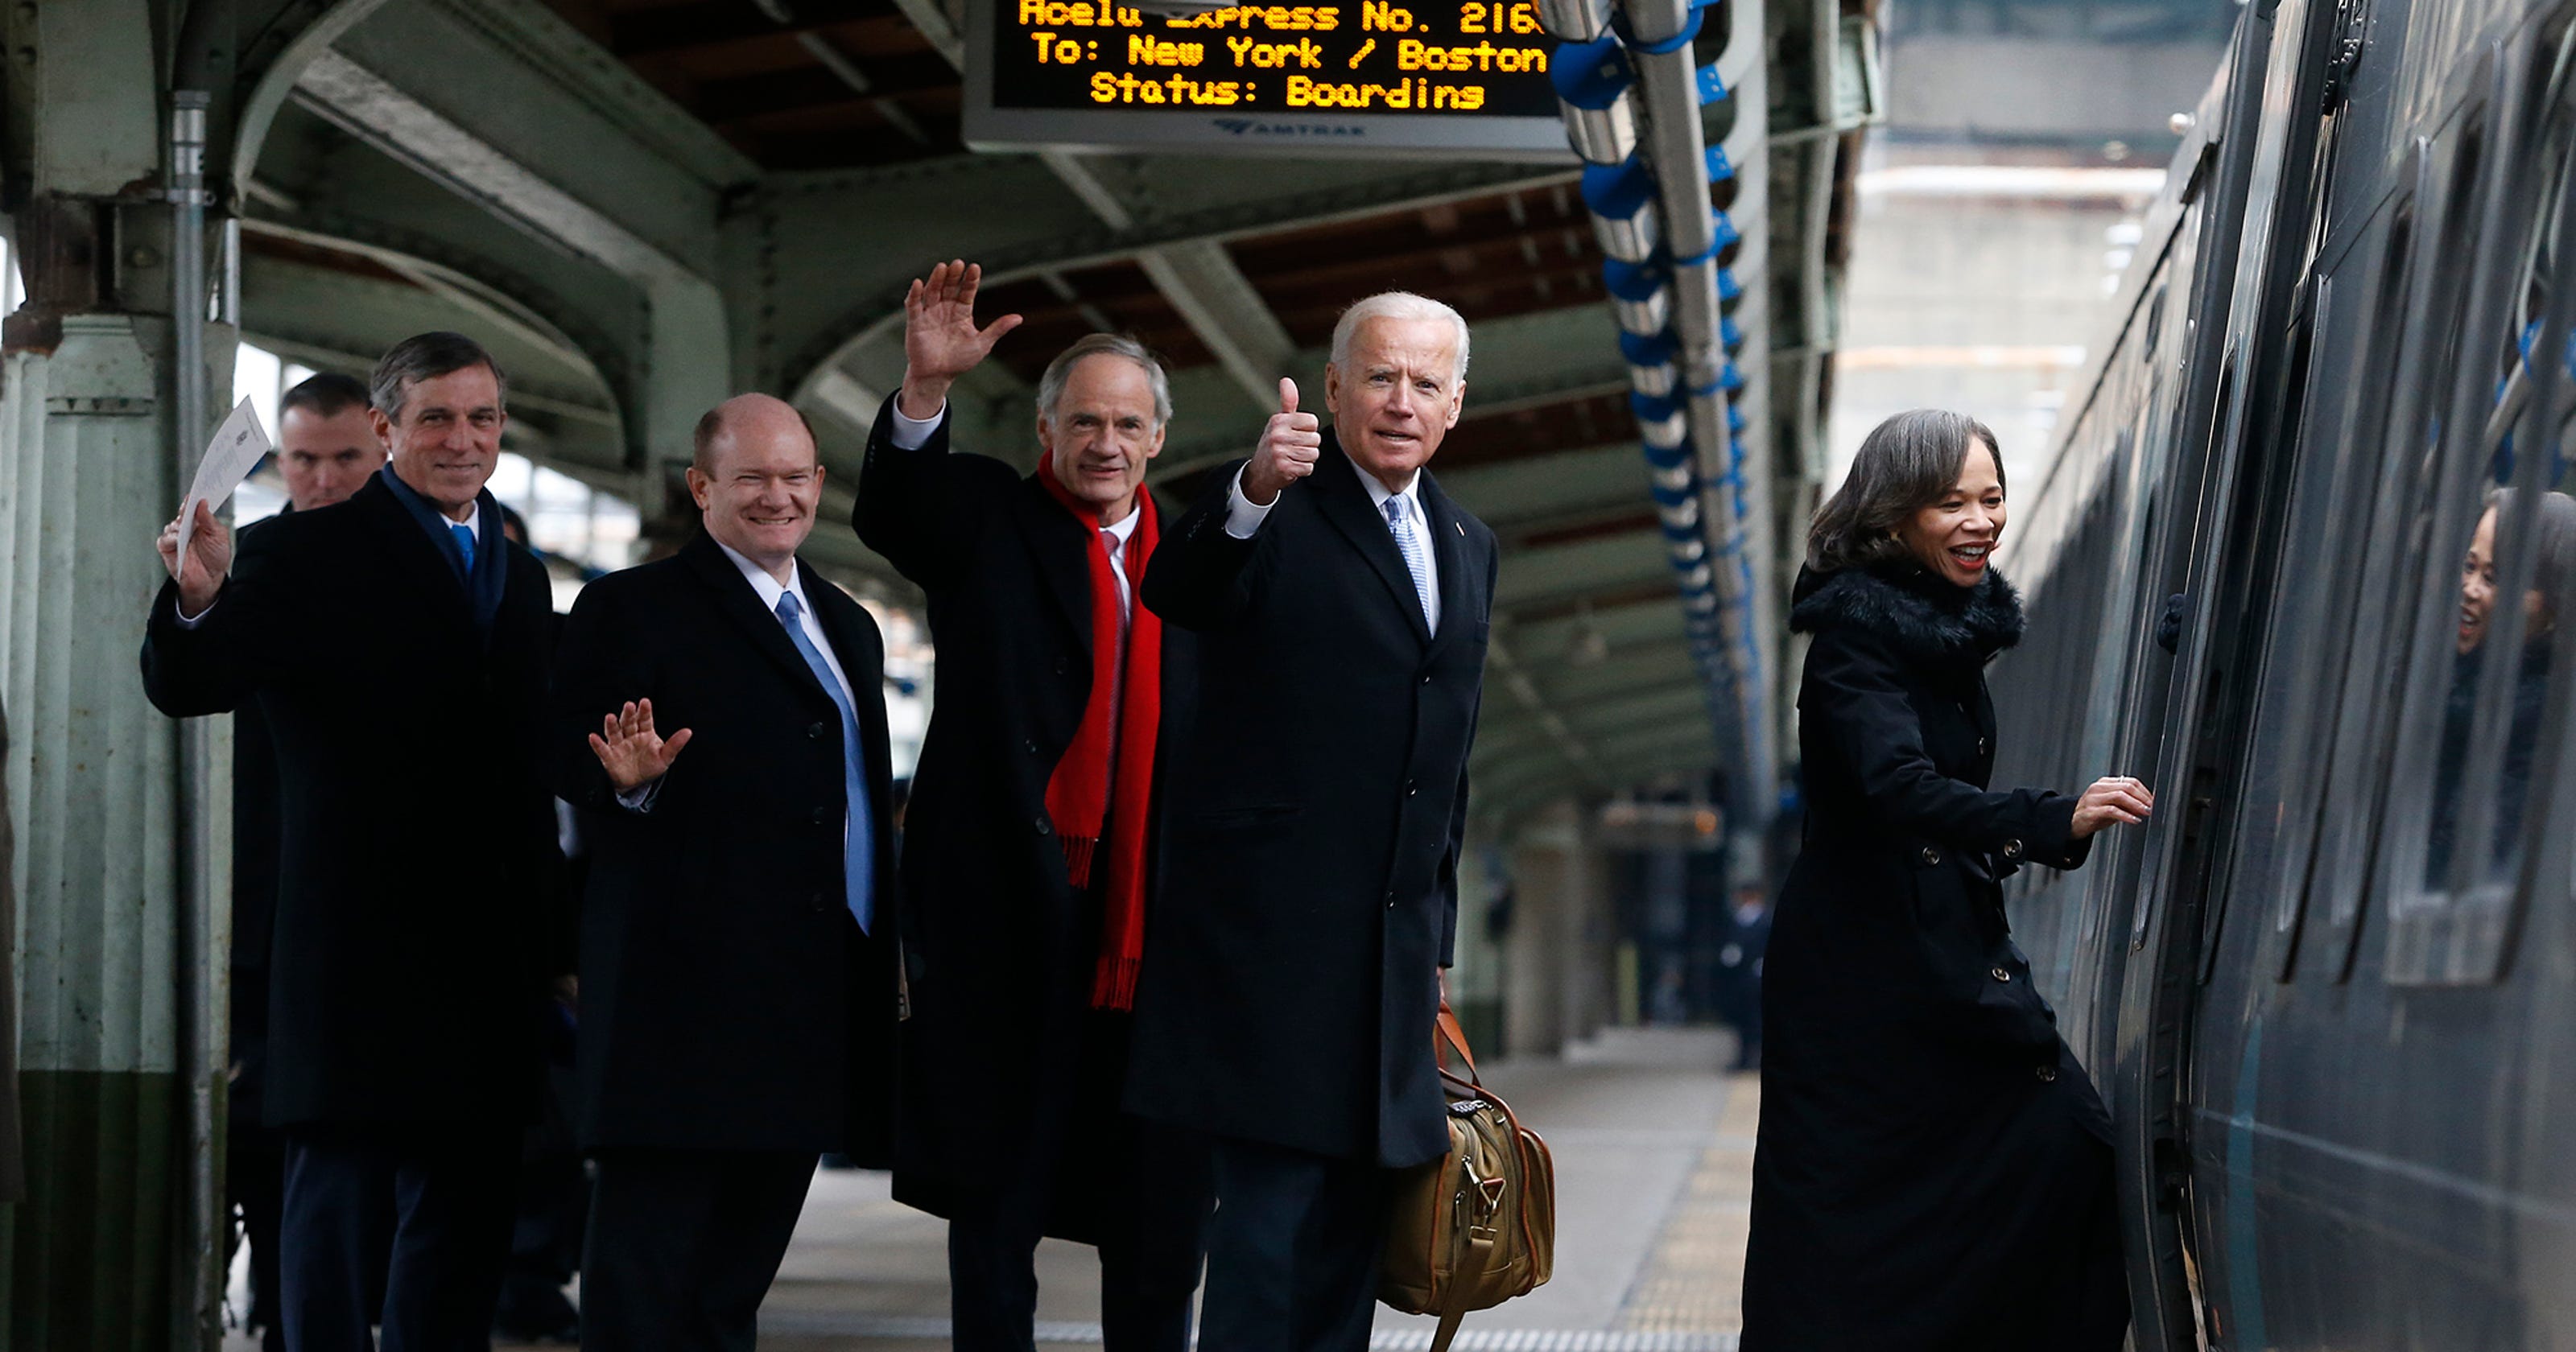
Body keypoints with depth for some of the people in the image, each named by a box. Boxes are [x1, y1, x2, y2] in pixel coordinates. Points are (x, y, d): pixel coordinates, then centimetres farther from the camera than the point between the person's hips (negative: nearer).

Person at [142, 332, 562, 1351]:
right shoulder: (310, 553, -3)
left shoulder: (517, 572, 16)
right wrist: (200, 599, -35)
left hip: (488, 961, 6)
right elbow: (186, 687, -14)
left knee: (468, 1211, 11)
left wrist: (549, 940, 14)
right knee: (339, 1195, -5)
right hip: (357, 950, -6)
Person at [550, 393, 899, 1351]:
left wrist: (885, 965, 18)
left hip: (816, 1009, 7)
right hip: (686, 996, -7)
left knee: (739, 1271, 11)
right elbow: (575, 765, -7)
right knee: (647, 1270, -9)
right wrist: (631, 779, -29)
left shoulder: (848, 627, 20)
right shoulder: (631, 610, -1)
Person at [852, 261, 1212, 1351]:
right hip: (1011, 914, -3)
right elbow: (892, 511, -17)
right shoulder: (987, 521, 5)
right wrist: (926, 386, -34)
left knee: (1159, 1207, 5)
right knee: (999, 1191, 4)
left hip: (1150, 923, 3)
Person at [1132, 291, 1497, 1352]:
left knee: (1352, 1221, 9)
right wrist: (1254, 492, -48)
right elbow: (1178, 592, -28)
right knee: (1274, 1198, -11)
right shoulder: (1275, 509, -5)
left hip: (1392, 946, 7)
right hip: (1270, 934, -7)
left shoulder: (1467, 547, 17)